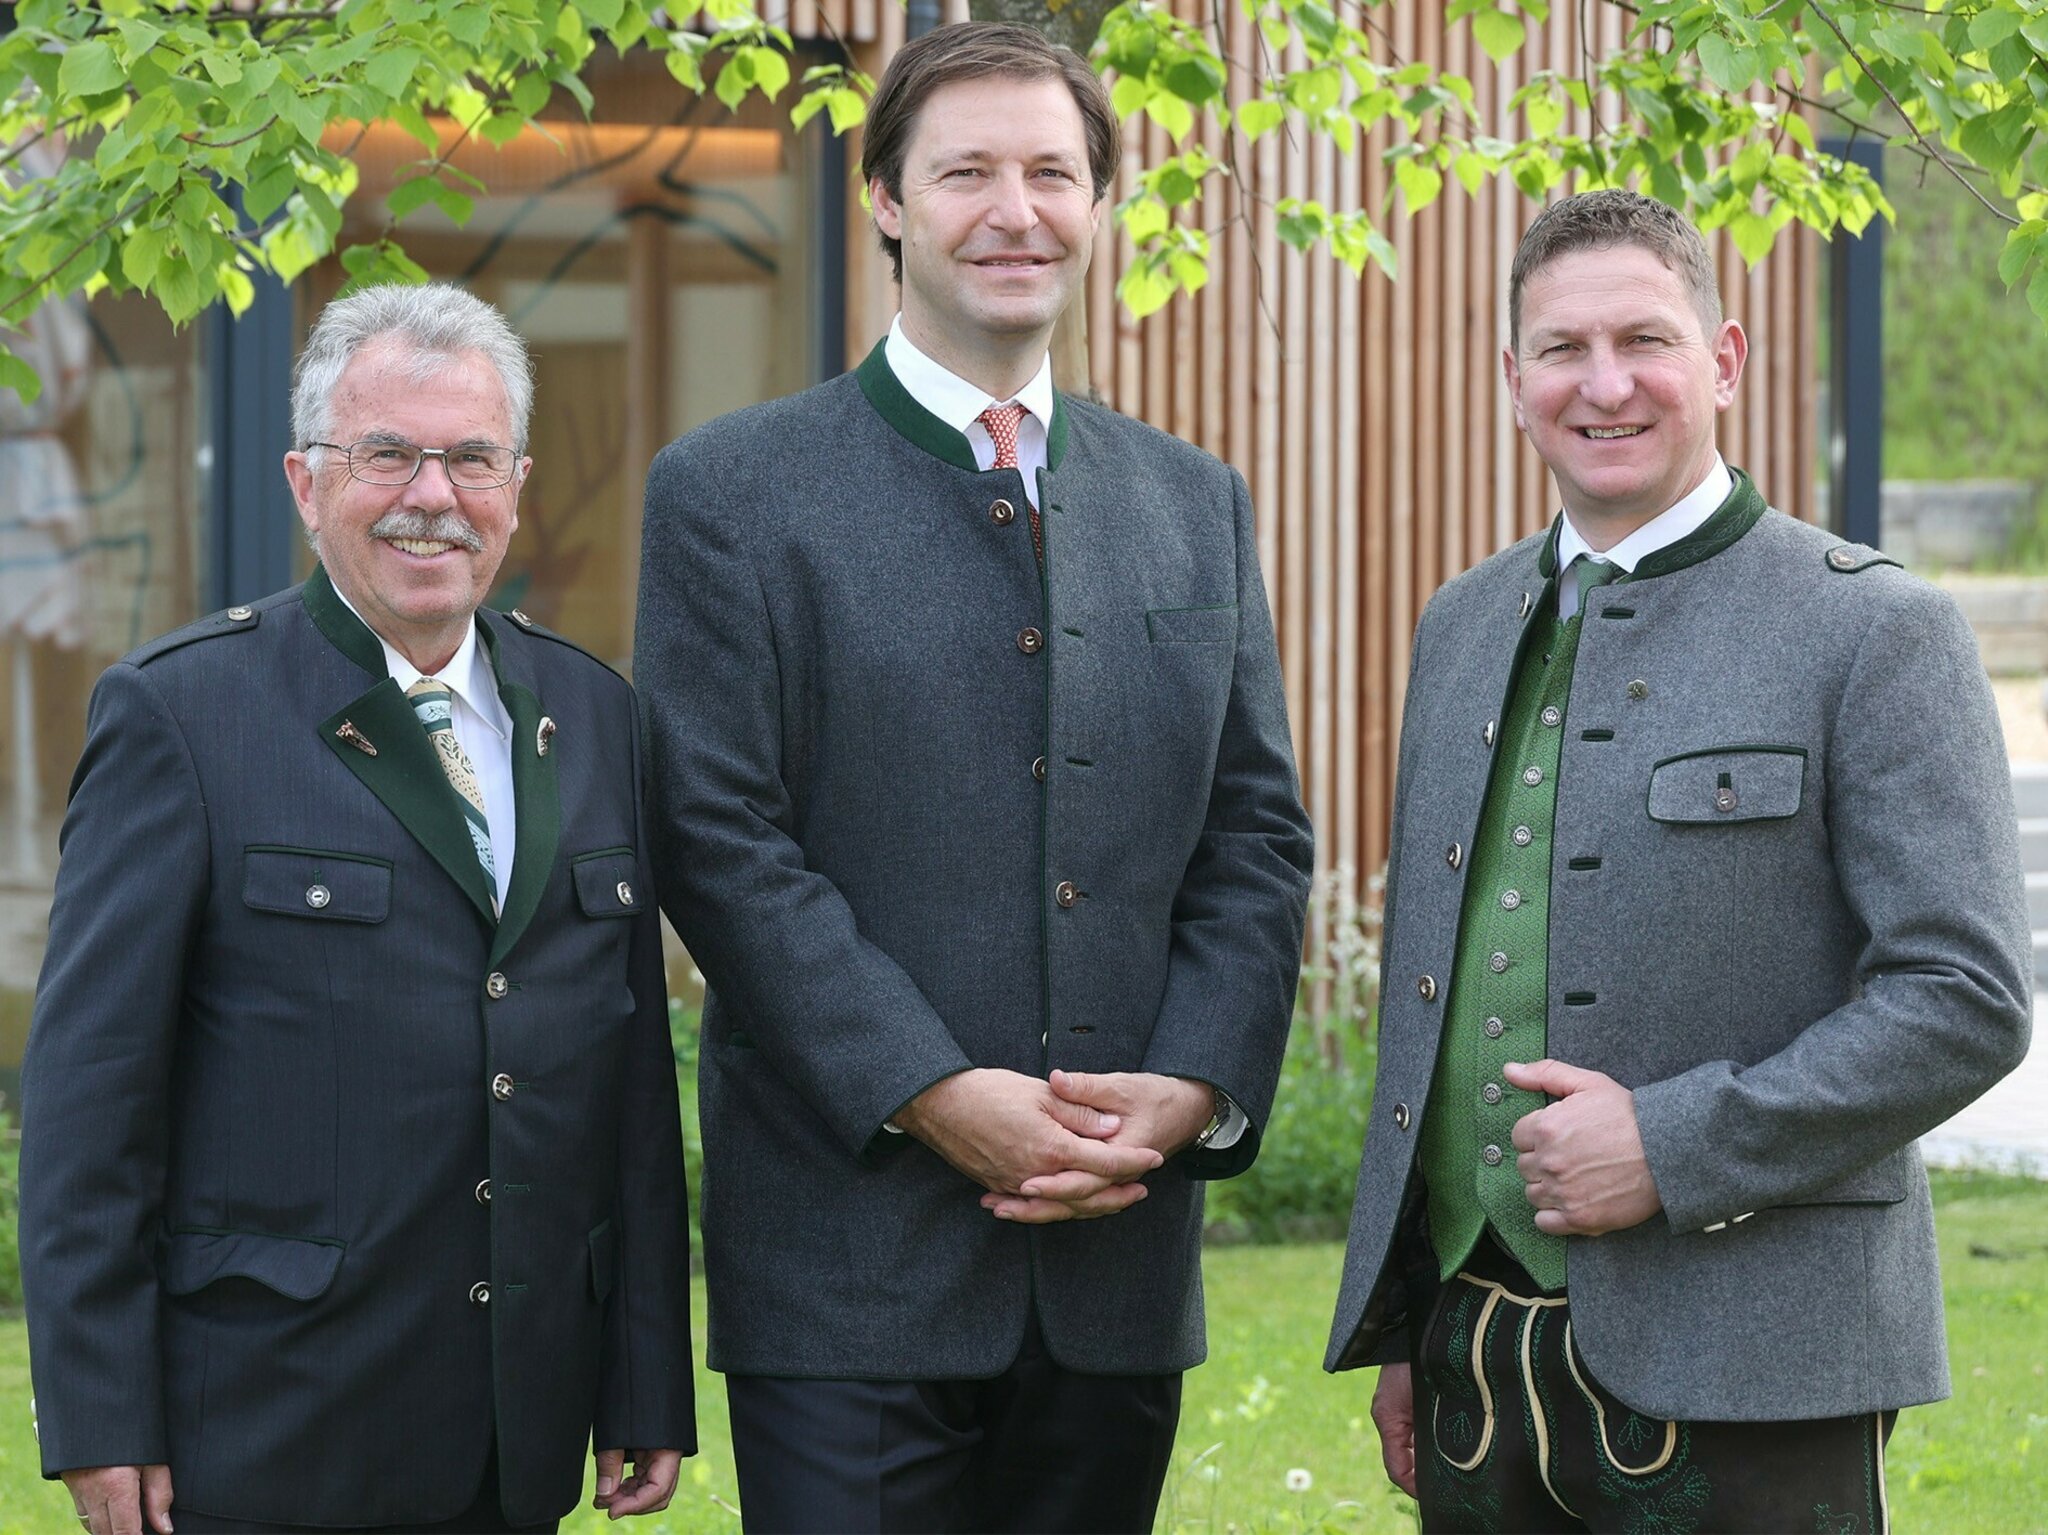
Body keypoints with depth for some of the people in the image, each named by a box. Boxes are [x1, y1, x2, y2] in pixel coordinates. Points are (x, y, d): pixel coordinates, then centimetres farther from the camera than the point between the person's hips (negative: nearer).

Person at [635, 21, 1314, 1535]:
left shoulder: (1196, 504, 14)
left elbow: (1260, 837, 12)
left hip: (1122, 1256, 4)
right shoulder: (734, 494, -1)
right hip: (856, 1264, -4)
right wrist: (931, 1097, -16)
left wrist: (1195, 1087, -5)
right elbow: (721, 844, -8)